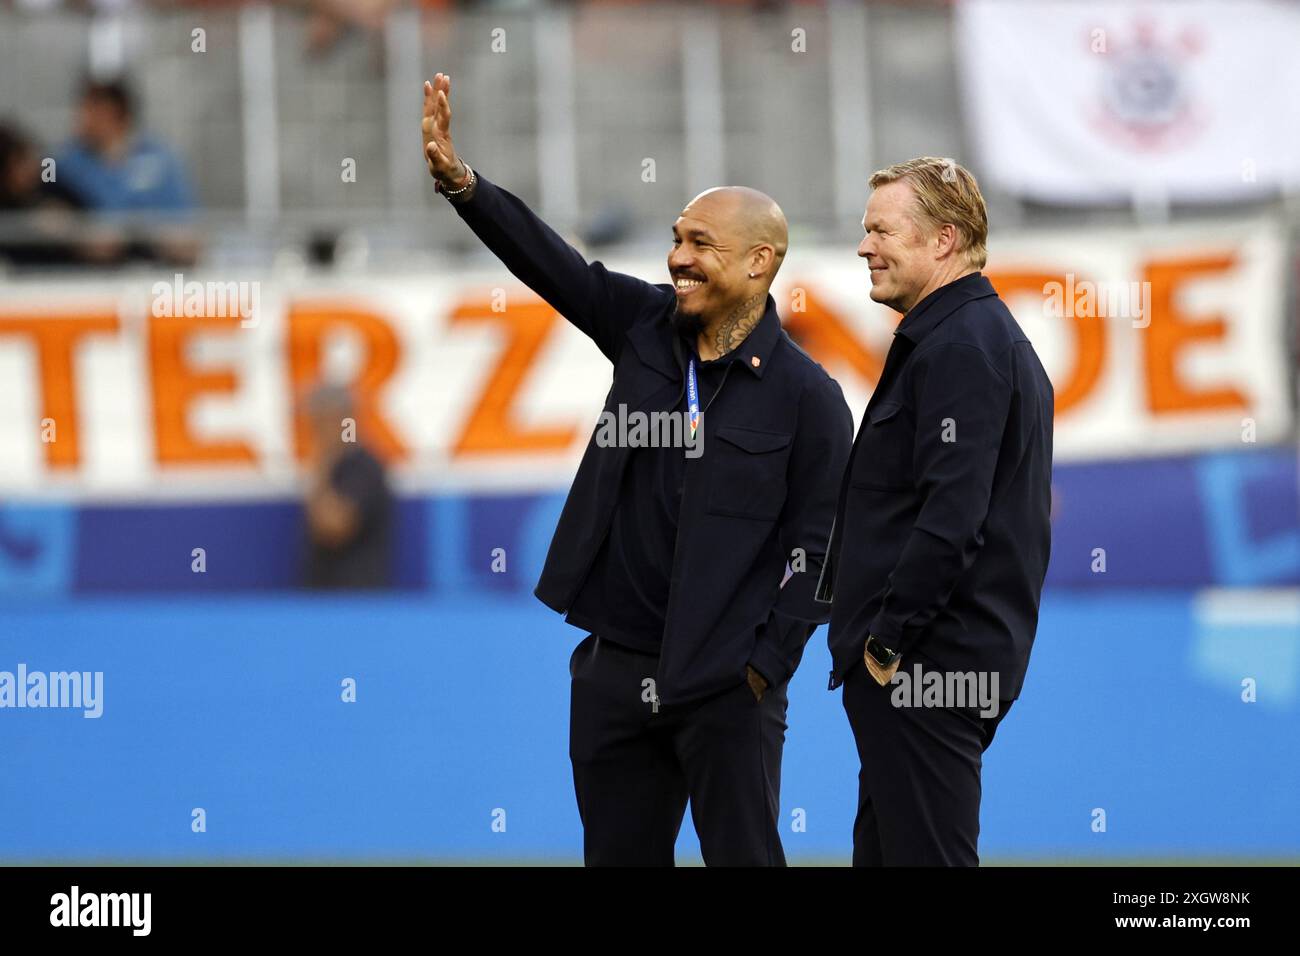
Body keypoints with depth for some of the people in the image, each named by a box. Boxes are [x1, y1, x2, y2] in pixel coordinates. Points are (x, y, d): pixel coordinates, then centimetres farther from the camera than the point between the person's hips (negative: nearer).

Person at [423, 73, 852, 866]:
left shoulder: (807, 396, -8)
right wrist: (457, 178, -17)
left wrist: (766, 666, -12)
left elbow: (818, 548, -8)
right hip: (614, 669, 5)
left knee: (743, 857, -1)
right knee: (620, 858, 11)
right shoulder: (646, 328, 5)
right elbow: (548, 260, -3)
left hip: (724, 683, -5)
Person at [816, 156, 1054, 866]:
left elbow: (951, 512, -24)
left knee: (923, 852, -9)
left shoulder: (959, 345, -14)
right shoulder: (988, 336, 20)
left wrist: (888, 640, -19)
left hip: (925, 666, -11)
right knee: (881, 846, 14)